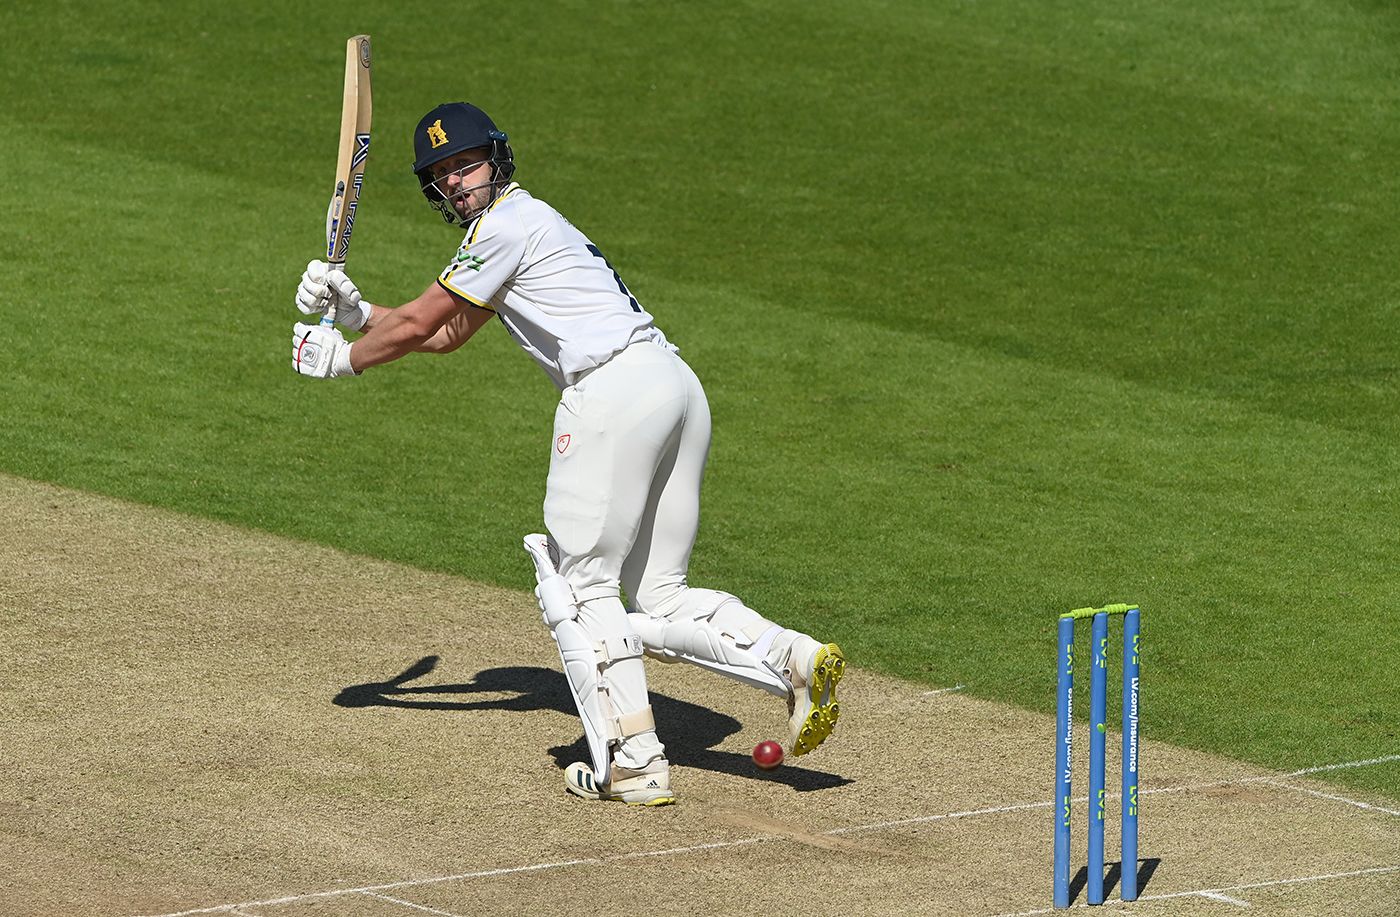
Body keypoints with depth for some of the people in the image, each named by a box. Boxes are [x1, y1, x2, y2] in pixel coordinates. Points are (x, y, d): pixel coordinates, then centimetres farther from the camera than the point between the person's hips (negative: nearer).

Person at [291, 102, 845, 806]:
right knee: (658, 601, 9)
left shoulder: (505, 224, -1)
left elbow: (416, 325, 2)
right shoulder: (525, 224, 29)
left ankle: (632, 765, -8)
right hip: (676, 384, 9)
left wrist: (342, 359, 18)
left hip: (616, 389, -9)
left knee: (580, 586, -2)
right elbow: (445, 335, 34)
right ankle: (790, 657, -12)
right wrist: (356, 310, 24)